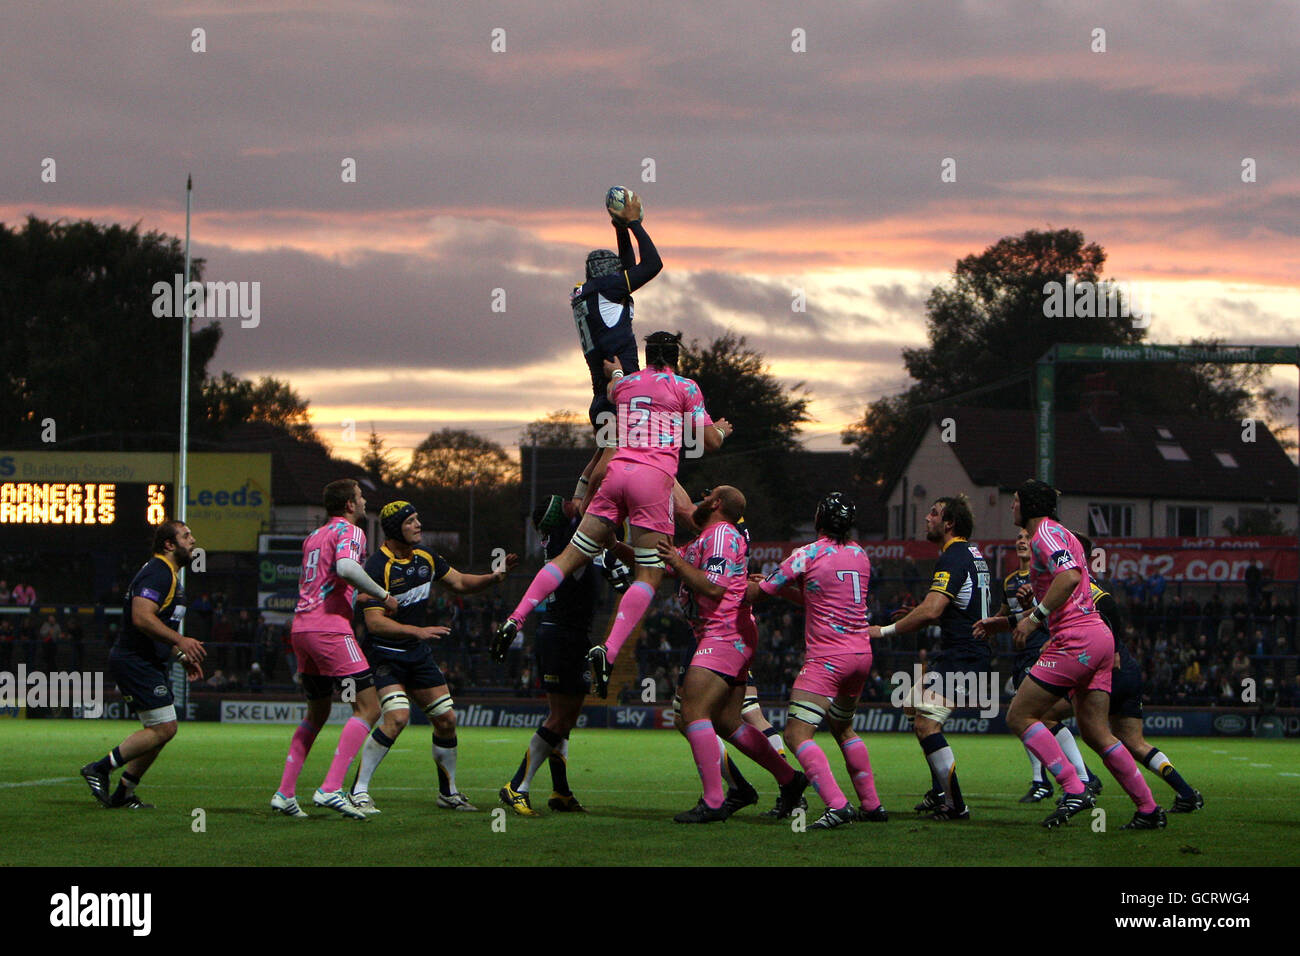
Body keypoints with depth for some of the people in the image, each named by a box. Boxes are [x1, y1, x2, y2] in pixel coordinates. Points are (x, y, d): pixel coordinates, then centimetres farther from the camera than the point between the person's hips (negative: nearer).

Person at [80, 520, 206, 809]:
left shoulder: (168, 574, 20)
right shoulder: (157, 573, -15)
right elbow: (142, 618, -27)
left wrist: (182, 656, 22)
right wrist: (180, 641, -28)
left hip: (148, 663, 11)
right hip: (135, 663, -11)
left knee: (162, 730, 10)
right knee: (163, 729, -12)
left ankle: (123, 794, 14)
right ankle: (100, 769, -6)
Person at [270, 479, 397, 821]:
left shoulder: (313, 536, 22)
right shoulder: (350, 532, -4)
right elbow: (346, 567, -24)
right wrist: (383, 595, -13)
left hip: (301, 626, 9)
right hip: (331, 628, -9)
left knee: (316, 713, 20)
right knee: (368, 707, -8)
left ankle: (284, 793, 13)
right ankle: (330, 789, -19)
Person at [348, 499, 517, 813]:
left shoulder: (425, 558, 6)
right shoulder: (377, 567, -18)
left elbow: (460, 583, 18)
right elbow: (375, 622, -23)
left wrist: (493, 577, 1)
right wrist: (417, 631, -32)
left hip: (419, 655, 8)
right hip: (386, 655, -8)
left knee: (446, 718, 5)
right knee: (397, 717, -24)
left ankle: (448, 793, 21)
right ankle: (358, 791, -16)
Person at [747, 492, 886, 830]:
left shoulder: (808, 555, -10)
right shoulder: (860, 555, 11)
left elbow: (756, 593, -2)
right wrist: (785, 589, 26)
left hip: (827, 657, -8)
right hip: (861, 653, 8)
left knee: (797, 735, -11)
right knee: (842, 728, 25)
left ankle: (837, 805, -27)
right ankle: (871, 805, 24)